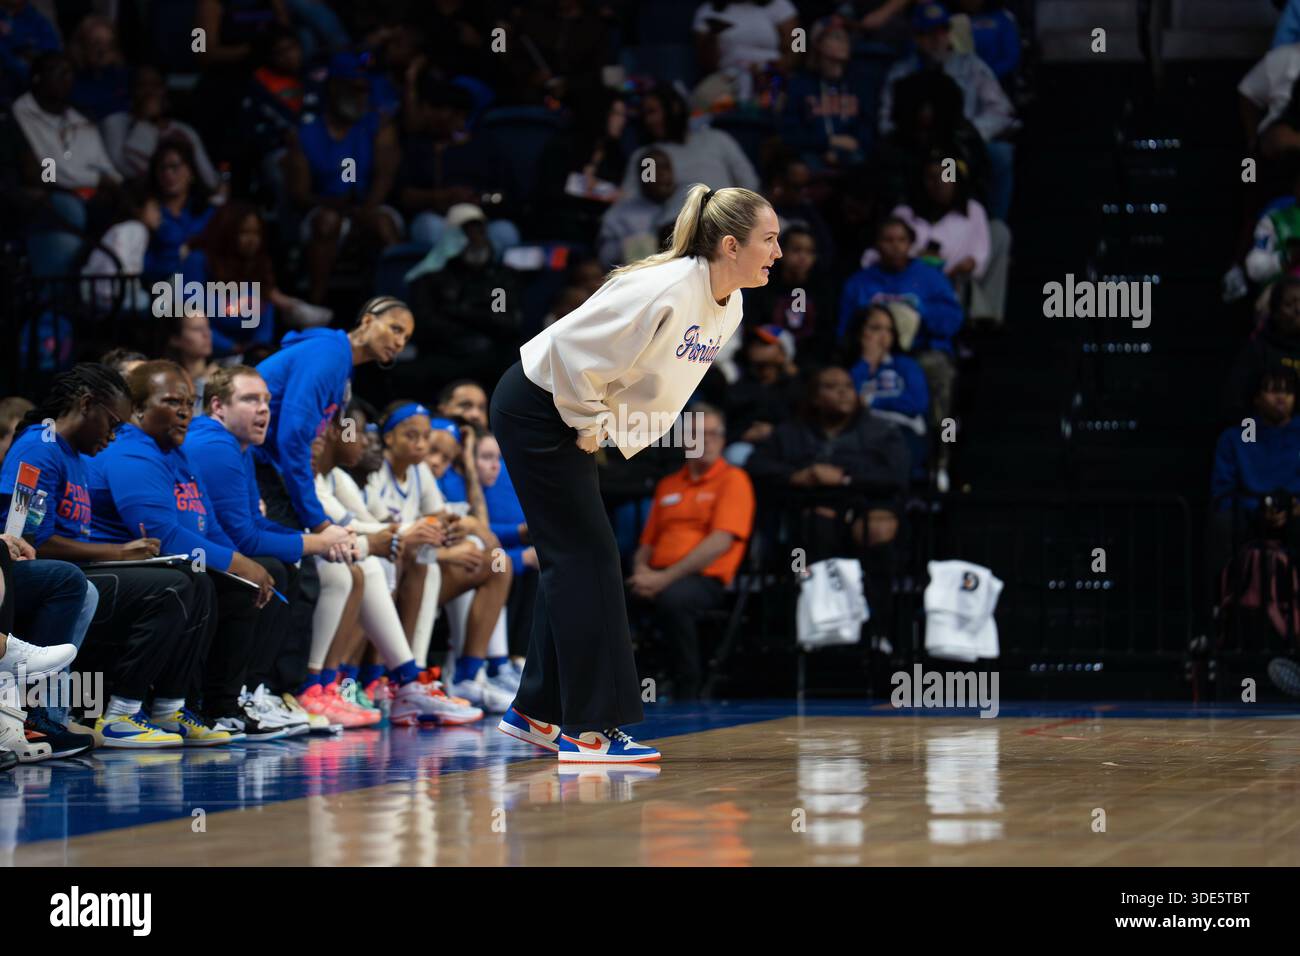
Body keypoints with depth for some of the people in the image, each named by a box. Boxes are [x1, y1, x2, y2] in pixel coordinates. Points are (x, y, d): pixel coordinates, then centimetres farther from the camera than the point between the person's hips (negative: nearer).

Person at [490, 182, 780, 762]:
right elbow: (571, 348, -28)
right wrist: (590, 424, -17)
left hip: (573, 416, 9)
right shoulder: (665, 291, -28)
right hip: (537, 407, -9)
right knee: (586, 557, -10)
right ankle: (589, 728, -9)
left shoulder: (727, 308, 0)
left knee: (570, 561, 12)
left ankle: (536, 712, 22)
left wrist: (608, 430, 6)